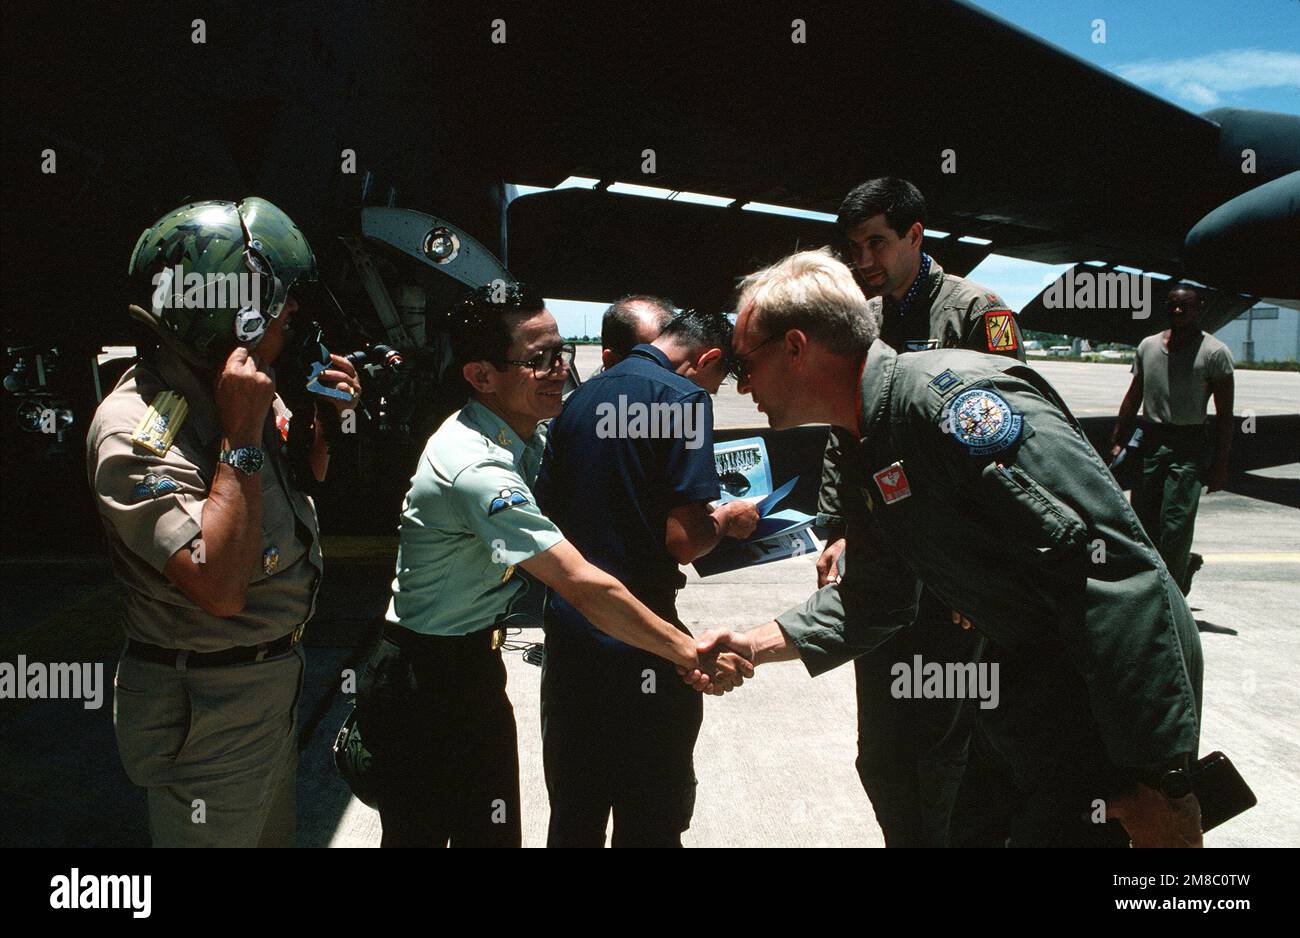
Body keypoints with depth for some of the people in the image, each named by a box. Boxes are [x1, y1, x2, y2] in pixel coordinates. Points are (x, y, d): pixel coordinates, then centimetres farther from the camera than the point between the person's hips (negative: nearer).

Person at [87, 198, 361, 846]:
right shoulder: (137, 431, -25)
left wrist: (323, 421, -2)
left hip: (272, 688, 9)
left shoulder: (240, 393, 1)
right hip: (208, 712, -8)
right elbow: (222, 589, -33)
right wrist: (242, 436, -30)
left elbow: (297, 496, 18)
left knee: (274, 834, 24)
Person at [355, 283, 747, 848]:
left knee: (492, 830, 13)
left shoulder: (532, 433, 2)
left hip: (475, 663, 8)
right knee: (421, 831, 6)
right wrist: (690, 654, -23)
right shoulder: (476, 468, -28)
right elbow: (585, 588, -30)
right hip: (423, 686, -8)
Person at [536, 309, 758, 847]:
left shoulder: (579, 400, 10)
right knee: (650, 824, 9)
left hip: (567, 632, 7)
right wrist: (728, 520, 0)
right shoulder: (683, 398, -12)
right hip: (638, 644, -7)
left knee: (573, 820, 19)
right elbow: (684, 539, -19)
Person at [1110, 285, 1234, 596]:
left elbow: (1224, 413, -4)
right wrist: (1117, 442, 13)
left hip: (1189, 446, -5)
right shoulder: (1148, 346, 12)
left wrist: (1220, 463, -9)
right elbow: (1133, 398, 18)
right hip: (1150, 441, 5)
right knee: (1143, 520, 6)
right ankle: (1184, 564, 31)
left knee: (1174, 527, -8)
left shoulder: (1215, 353, -3)